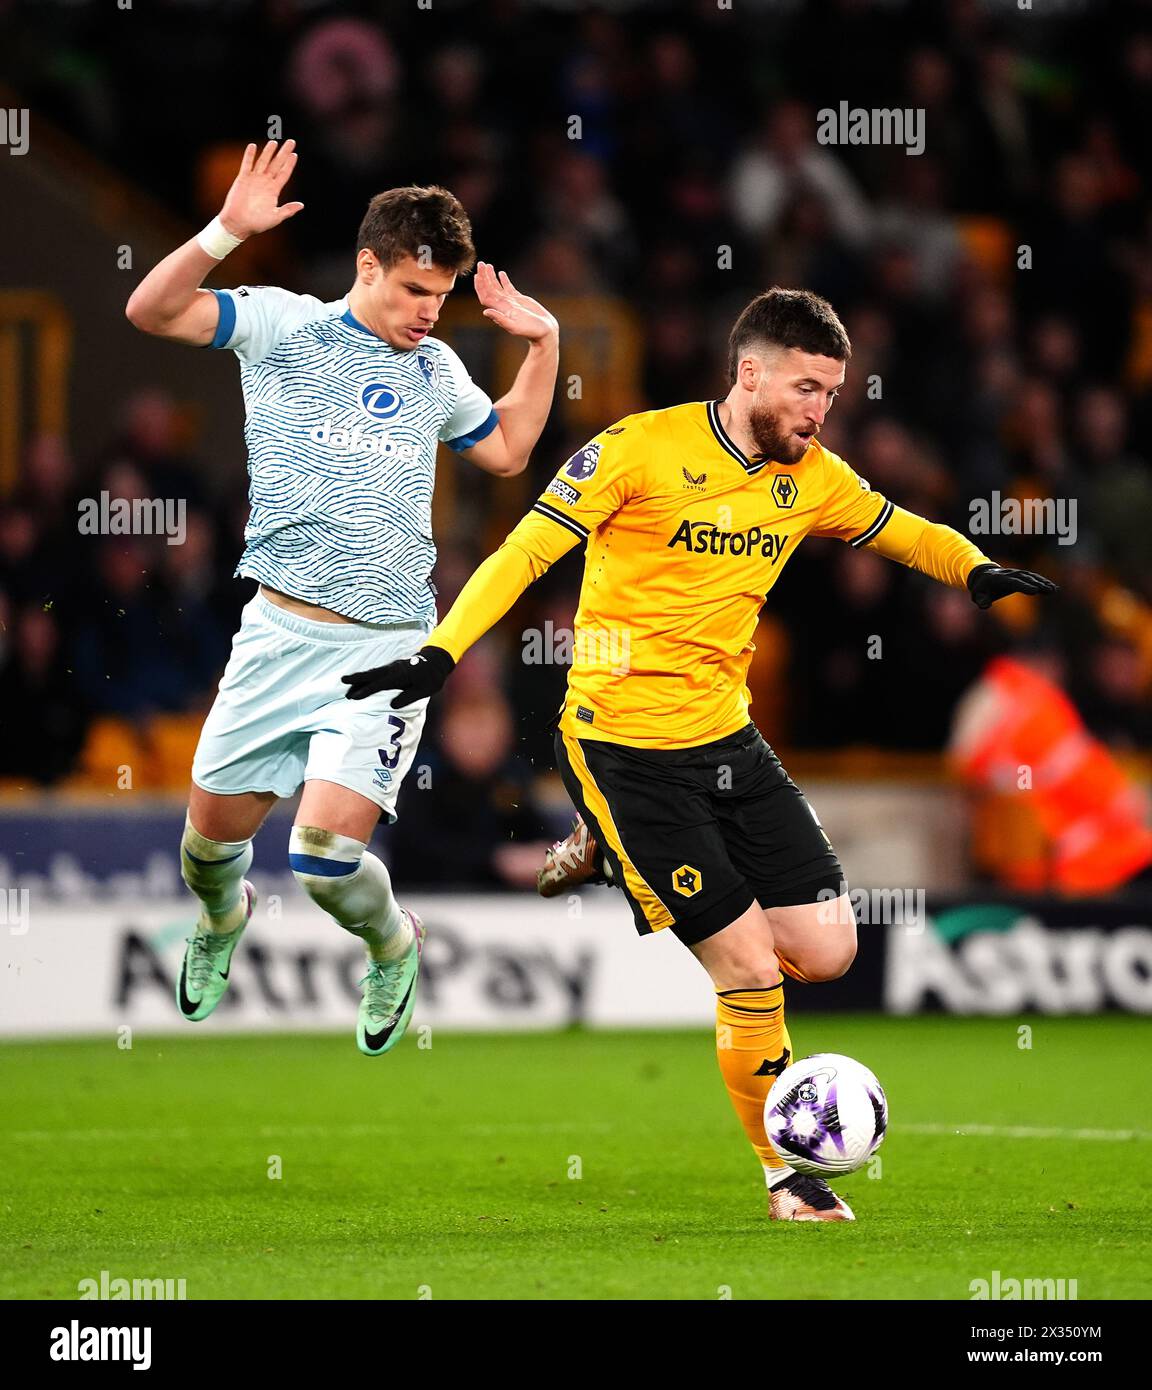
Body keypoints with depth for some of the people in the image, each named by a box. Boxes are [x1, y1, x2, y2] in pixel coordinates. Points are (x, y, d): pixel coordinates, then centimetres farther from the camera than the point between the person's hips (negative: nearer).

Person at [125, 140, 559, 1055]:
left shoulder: (435, 367, 12)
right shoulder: (283, 326, 0)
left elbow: (507, 451, 28)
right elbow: (150, 311, -10)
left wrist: (543, 343, 17)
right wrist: (228, 232, -24)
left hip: (389, 646, 0)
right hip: (280, 634, 0)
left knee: (326, 853, -16)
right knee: (214, 828, 9)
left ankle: (393, 945, 16)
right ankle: (220, 918, 45)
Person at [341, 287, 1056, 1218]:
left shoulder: (810, 477, 5)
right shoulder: (641, 449, -13)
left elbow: (901, 530, 19)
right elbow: (526, 552, -12)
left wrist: (978, 571, -3)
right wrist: (439, 655, -22)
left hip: (728, 735, 7)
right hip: (623, 746, -7)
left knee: (825, 951, 0)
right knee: (751, 967, -10)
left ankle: (609, 855, 21)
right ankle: (787, 1173, 12)